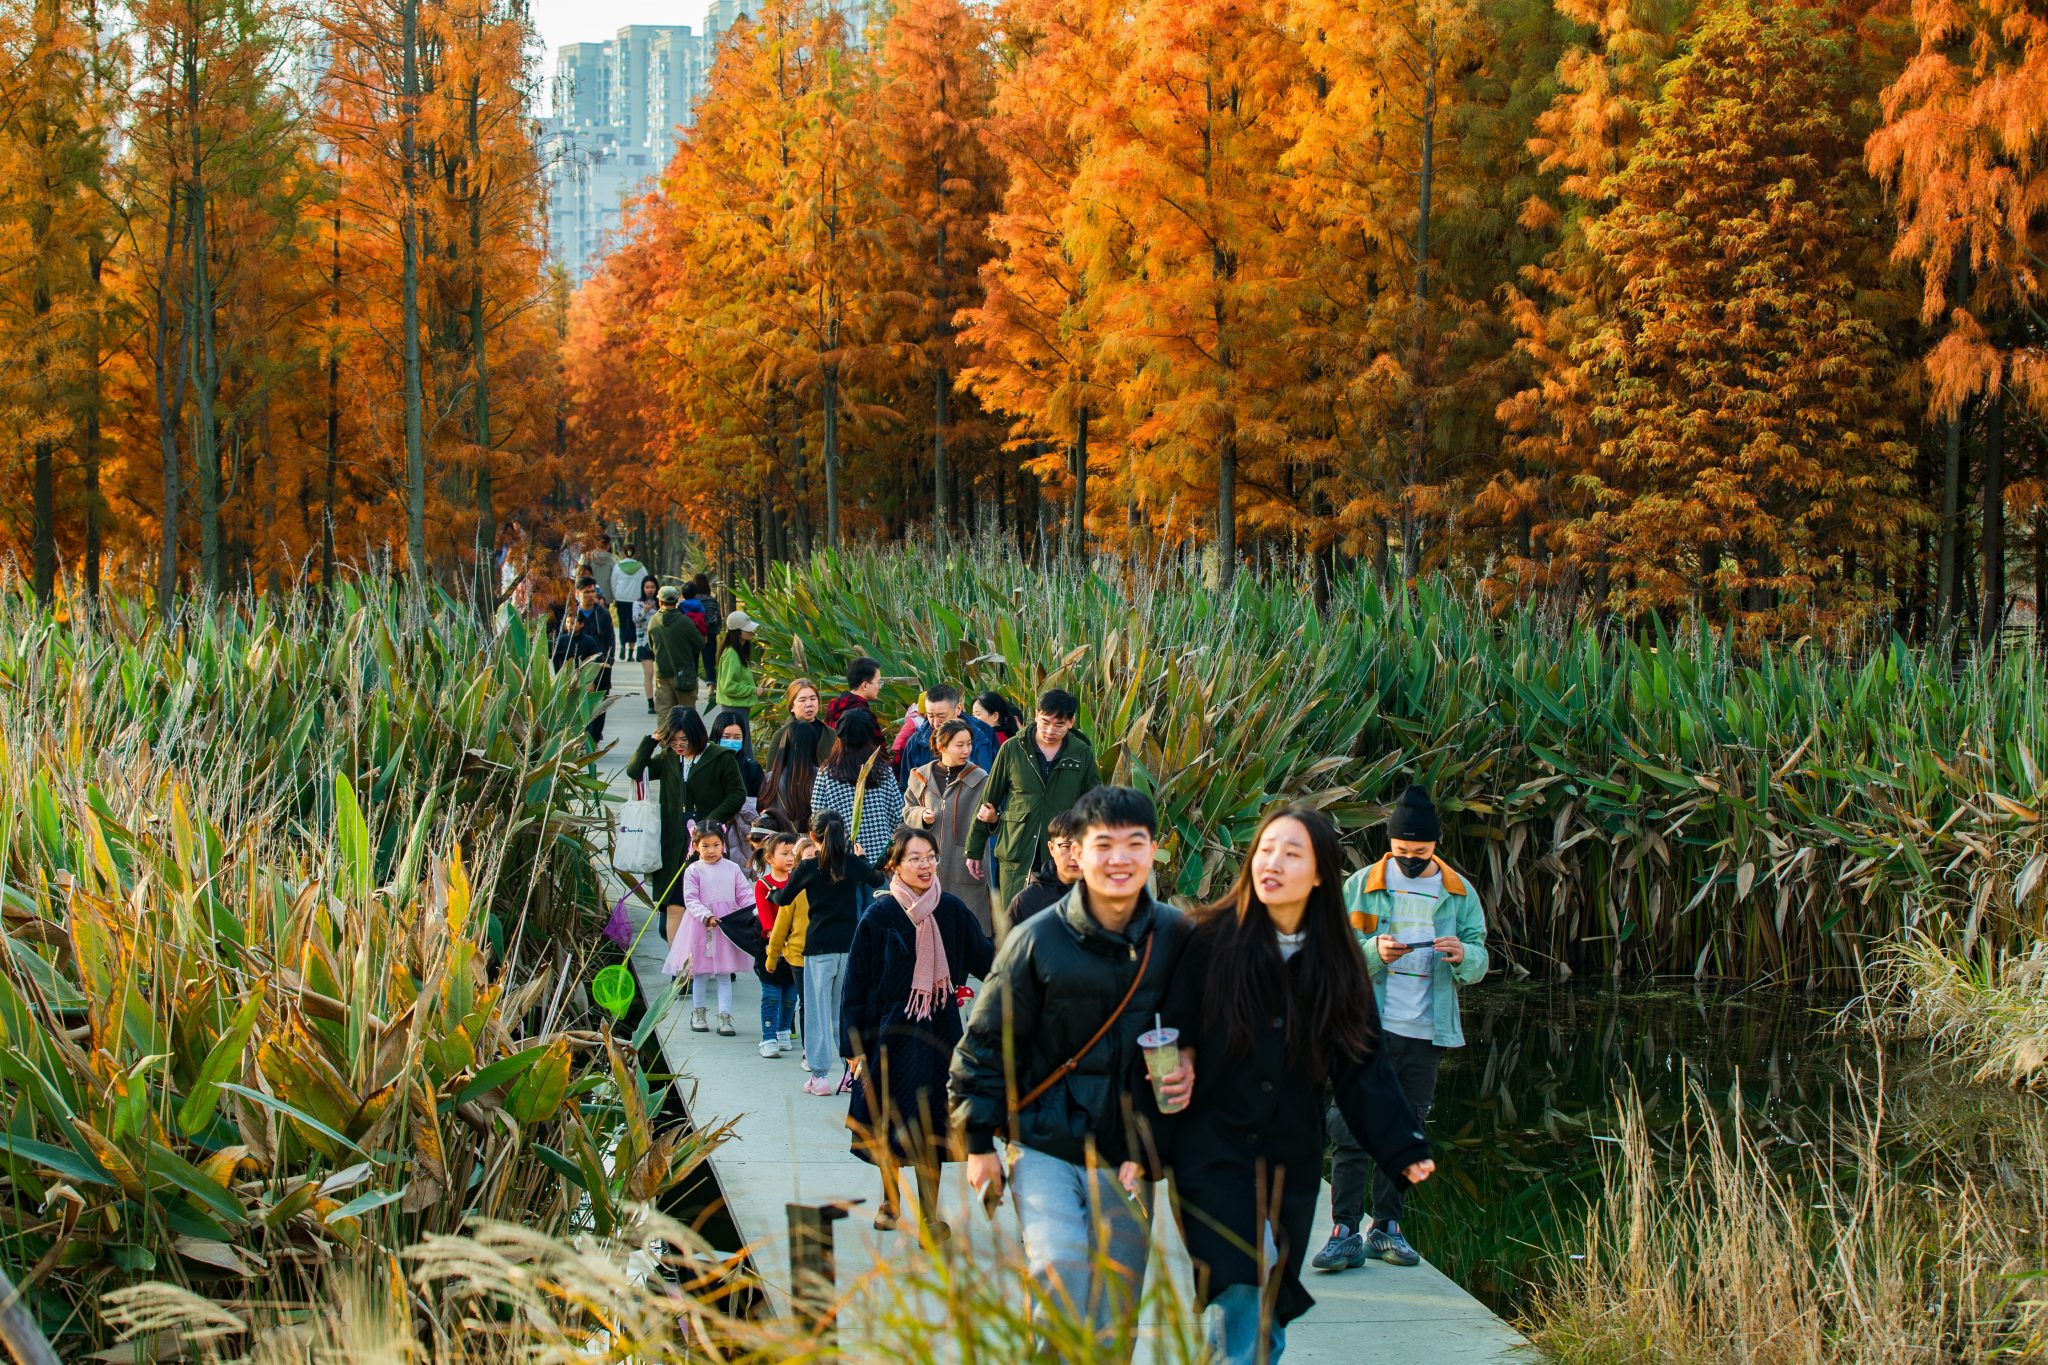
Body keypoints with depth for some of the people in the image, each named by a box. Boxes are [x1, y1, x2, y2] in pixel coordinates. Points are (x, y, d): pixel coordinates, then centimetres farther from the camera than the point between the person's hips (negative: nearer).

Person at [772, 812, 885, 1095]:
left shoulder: (808, 866, -6)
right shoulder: (854, 862, 1)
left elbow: (784, 899, 8)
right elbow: (878, 880, 22)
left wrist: (772, 894, 30)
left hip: (819, 946, -3)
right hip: (851, 944, 3)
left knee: (818, 1009, 3)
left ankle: (819, 1075, 2)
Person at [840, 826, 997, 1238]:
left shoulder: (951, 910, 0)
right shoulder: (878, 916, -7)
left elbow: (984, 958, 6)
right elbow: (856, 983, -4)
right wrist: (854, 1046, -6)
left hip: (937, 1033, 1)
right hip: (889, 1031, -1)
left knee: (929, 1125, 0)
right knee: (888, 1122, 9)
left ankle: (930, 1214, 11)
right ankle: (890, 1199, 31)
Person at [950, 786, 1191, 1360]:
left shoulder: (1176, 937, 0)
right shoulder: (1037, 940, -8)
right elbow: (986, 1043, 1)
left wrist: (1189, 1064, -6)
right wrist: (979, 1141, 0)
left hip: (1127, 1157, 3)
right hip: (1046, 1145, -2)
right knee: (1060, 1270, -25)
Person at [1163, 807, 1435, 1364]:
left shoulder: (1337, 962, 3)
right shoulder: (1212, 941, -8)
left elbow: (1363, 1067, 5)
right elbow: (1170, 1038, -6)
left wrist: (1403, 1146, -4)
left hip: (1292, 1162, 4)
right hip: (1214, 1153, -3)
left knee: (1268, 1317, 8)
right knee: (1242, 1295, -18)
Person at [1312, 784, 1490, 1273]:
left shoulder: (1459, 893, 8)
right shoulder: (1361, 885, 3)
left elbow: (1479, 964, 7)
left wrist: (1463, 954, -17)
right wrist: (1375, 951, -20)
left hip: (1426, 1033, 3)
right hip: (1367, 1027, -3)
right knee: (1352, 1129, -9)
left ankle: (1386, 1227, 18)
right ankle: (1345, 1232, -8)